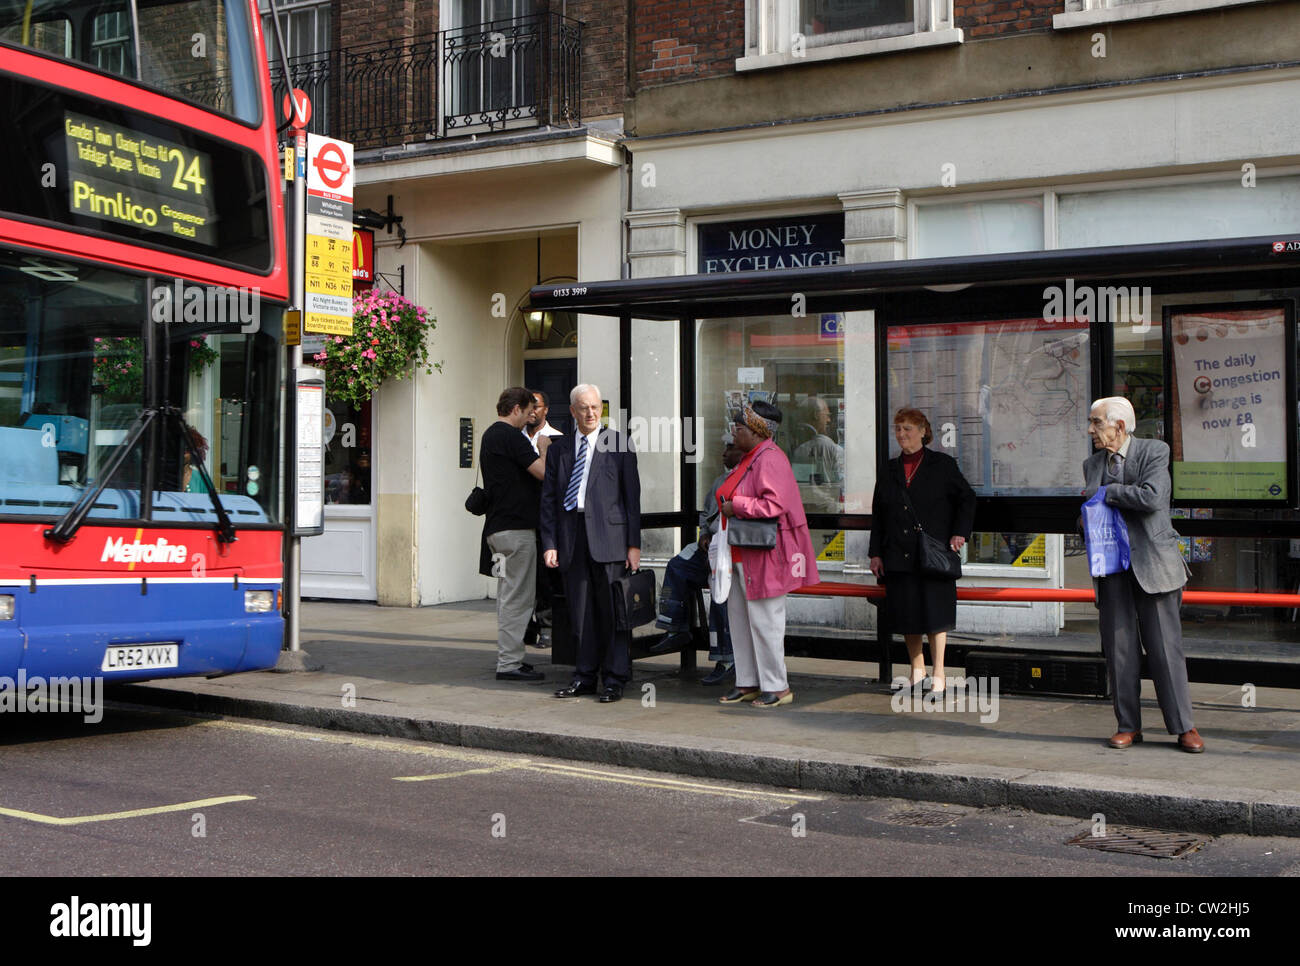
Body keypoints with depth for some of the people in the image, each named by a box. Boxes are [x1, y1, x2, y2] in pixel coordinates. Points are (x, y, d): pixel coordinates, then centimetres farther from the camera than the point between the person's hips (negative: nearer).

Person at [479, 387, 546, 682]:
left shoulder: (490, 435, 18)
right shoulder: (510, 436, -13)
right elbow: (543, 472, -19)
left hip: (497, 527, 10)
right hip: (516, 527, -10)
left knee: (508, 595, 15)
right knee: (517, 598, -7)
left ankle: (508, 658, 20)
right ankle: (509, 663, -5)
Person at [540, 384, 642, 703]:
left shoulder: (618, 444, 4)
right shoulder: (559, 451, 14)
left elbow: (632, 495, 1)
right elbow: (548, 500, 12)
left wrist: (634, 544, -5)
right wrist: (549, 543, 1)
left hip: (609, 536, -3)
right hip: (572, 539, 3)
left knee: (613, 611, -1)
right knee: (581, 614, 7)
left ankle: (615, 680, 7)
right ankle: (585, 677, 18)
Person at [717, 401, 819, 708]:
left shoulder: (770, 459, -17)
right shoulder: (747, 458, 15)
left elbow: (775, 504, -26)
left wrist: (736, 506, -18)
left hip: (764, 555, -10)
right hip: (741, 554, 10)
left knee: (764, 620, -4)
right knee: (739, 618, 13)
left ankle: (777, 687, 7)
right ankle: (748, 683, 22)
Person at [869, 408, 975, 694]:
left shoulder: (942, 465, 2)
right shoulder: (890, 470, 12)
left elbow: (967, 499, 6)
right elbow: (877, 514, 13)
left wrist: (959, 533, -6)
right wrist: (875, 553, 7)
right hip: (899, 557, 4)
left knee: (935, 613, -3)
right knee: (907, 615, 6)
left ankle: (938, 675, 5)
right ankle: (917, 672, 18)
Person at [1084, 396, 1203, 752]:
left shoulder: (1154, 451, -3)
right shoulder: (1092, 464, 14)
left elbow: (1151, 498, -18)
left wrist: (1109, 492, -8)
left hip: (1152, 563, -4)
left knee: (1165, 647, -3)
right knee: (1119, 649, 3)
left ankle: (1184, 726, 5)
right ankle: (1128, 726, 13)